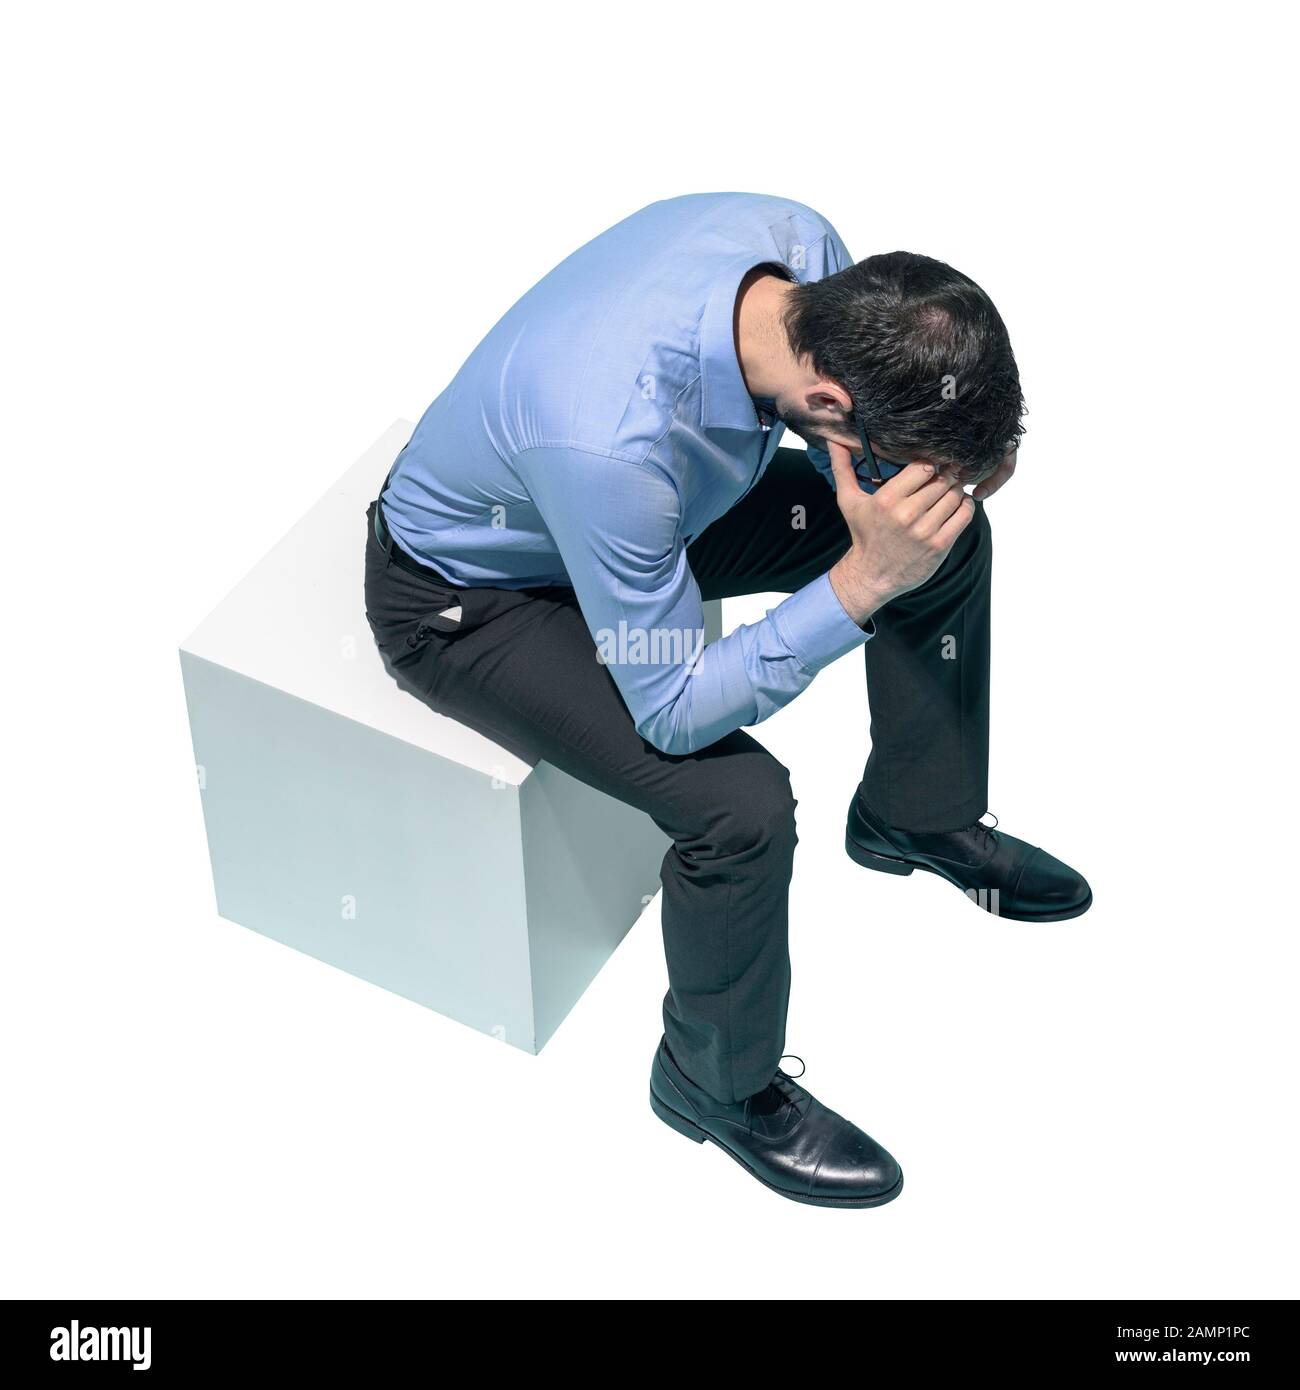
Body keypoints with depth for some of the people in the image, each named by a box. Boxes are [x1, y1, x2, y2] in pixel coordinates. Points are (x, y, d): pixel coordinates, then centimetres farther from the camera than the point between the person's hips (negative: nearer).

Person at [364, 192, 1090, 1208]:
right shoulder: (609, 439, -45)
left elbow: (861, 451, -4)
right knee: (741, 805, -25)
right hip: (467, 596, -7)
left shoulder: (801, 248, -24)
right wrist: (863, 584, -41)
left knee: (948, 537, 4)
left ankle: (916, 816, 29)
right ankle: (718, 1085, 5)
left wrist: (958, 461, -26)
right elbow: (673, 713, -32)